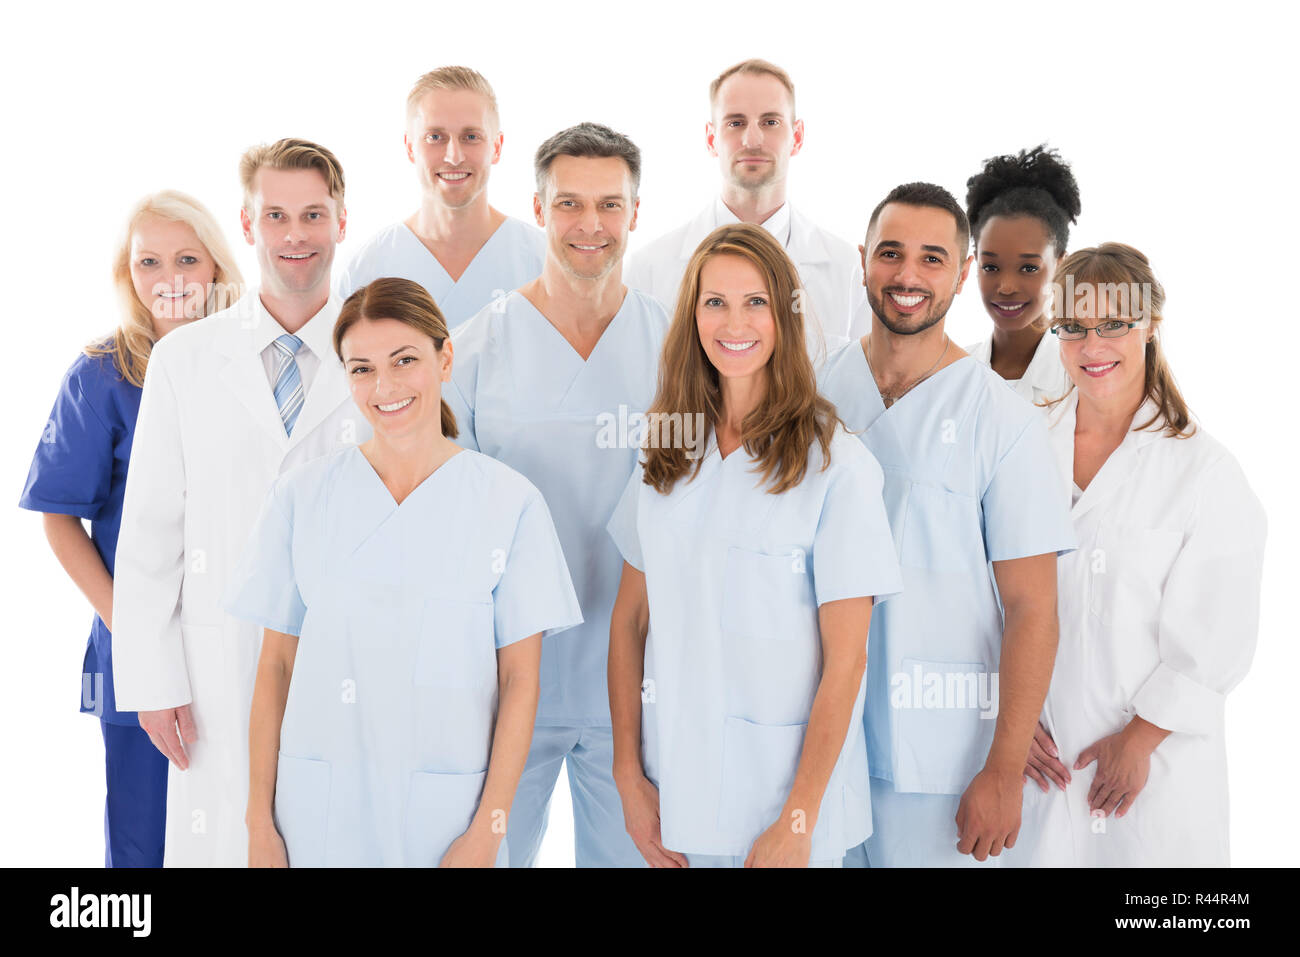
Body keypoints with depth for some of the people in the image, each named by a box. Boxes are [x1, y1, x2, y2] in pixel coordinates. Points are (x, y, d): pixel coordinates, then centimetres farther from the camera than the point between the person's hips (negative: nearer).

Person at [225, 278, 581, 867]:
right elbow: (275, 665, 4)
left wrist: (487, 830, -7)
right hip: (319, 800, 1)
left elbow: (520, 681, -3)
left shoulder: (511, 503, -4)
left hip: (446, 804, -1)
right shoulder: (301, 495, 1)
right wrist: (261, 822, 2)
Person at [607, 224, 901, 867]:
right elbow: (630, 619, 5)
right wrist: (629, 776, -1)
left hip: (785, 789, -4)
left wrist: (798, 821, -14)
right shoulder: (665, 457, 3)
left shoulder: (836, 465, -11)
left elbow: (845, 659, -12)